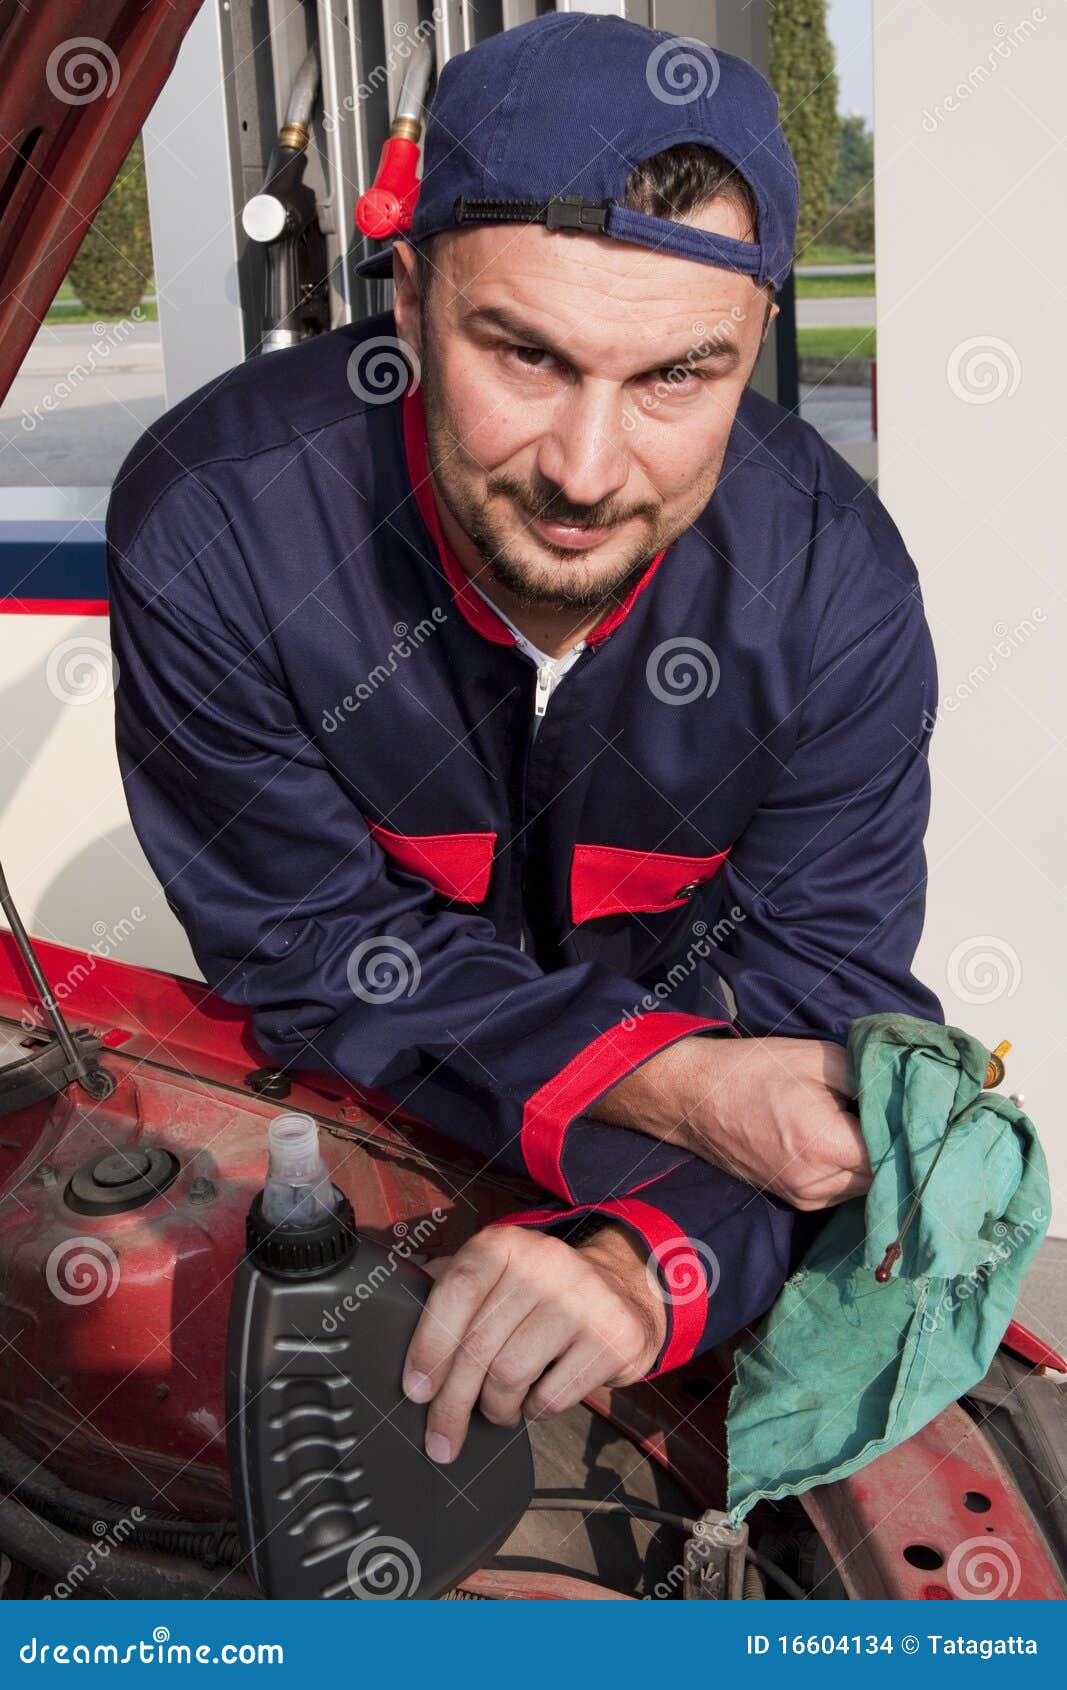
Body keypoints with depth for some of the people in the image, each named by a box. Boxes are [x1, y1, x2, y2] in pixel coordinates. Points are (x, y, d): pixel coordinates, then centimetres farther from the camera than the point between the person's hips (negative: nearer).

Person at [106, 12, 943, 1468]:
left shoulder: (836, 588, -24)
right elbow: (308, 943, -20)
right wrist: (650, 1076, -33)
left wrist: (649, 1262, -42)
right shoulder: (210, 525, -29)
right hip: (354, 1081, -1)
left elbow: (826, 983, -21)